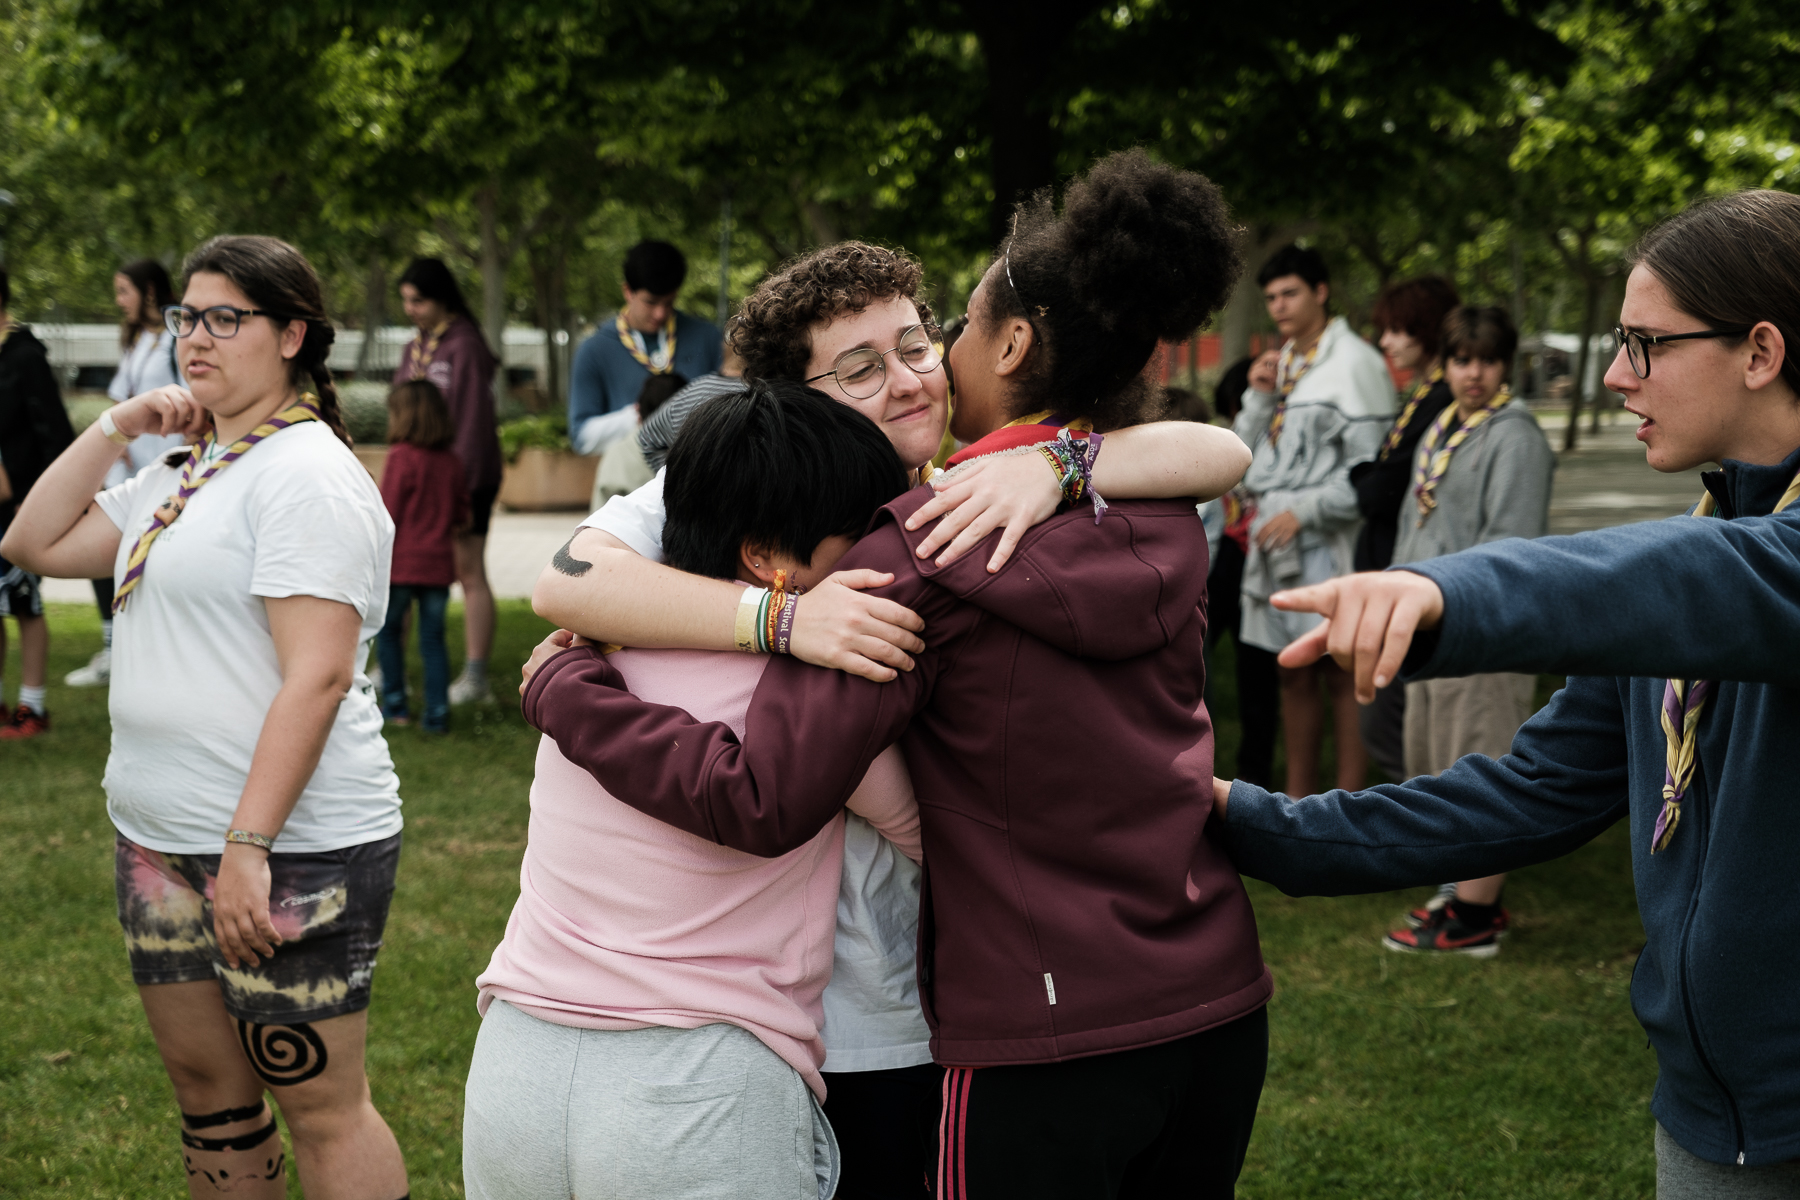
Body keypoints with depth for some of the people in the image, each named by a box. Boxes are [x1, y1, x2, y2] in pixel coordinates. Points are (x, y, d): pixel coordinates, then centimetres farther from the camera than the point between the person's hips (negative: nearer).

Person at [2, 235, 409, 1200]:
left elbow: (317, 677, -21)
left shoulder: (307, 473, -13)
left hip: (289, 848, -9)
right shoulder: (183, 474, 16)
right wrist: (116, 427, 7)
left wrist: (247, 846, -25)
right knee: (206, 1089, 16)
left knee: (320, 1108, -1)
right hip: (158, 836, 9)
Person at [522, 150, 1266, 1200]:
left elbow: (762, 803, -22)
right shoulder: (1167, 521, 2)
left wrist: (565, 689, -8)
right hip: (1222, 1007, 6)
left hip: (1047, 1047, -6)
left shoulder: (924, 551, -16)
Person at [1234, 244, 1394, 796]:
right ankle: (1297, 800, 22)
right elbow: (1246, 457, 18)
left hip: (1328, 544, -8)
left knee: (1343, 677, -4)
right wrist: (1259, 398, 3)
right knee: (1294, 676, 13)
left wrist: (1302, 511, -16)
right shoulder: (1281, 363, 17)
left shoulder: (1354, 362, -9)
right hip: (1273, 540, 8)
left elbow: (1372, 469, -14)